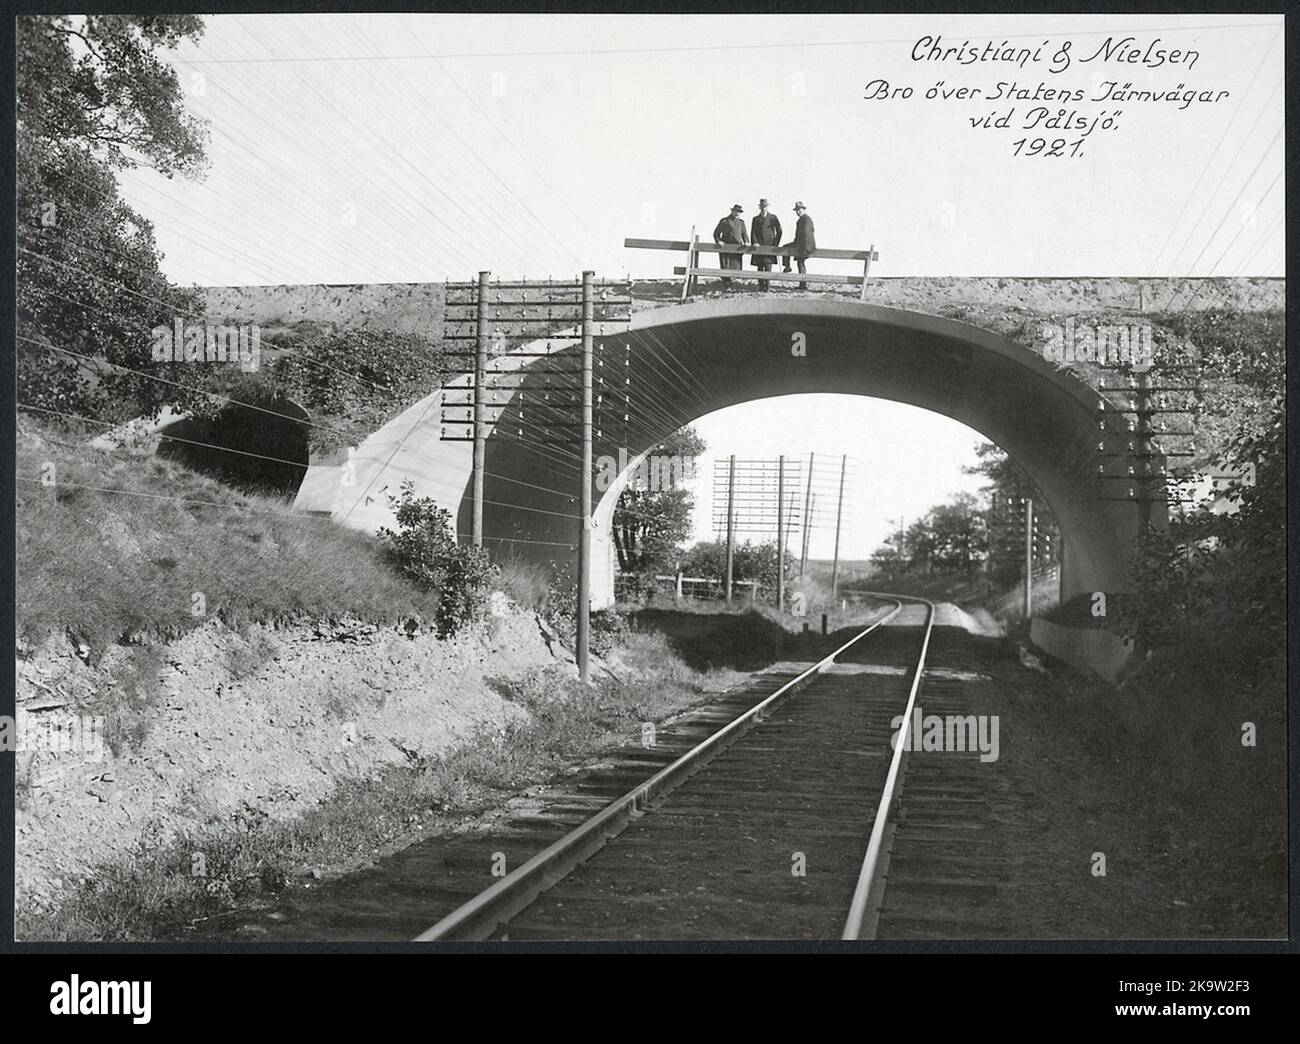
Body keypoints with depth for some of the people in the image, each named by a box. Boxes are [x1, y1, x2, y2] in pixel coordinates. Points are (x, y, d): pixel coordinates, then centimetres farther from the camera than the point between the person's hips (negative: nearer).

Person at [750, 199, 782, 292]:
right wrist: (754, 242, -11)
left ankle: (768, 285, -10)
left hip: (769, 246, -2)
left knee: (768, 265, -12)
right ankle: (761, 285, 6)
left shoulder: (773, 218, 6)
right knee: (760, 266, 1)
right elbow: (753, 232, 5)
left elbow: (779, 231, 6)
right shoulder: (755, 219, 13)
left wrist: (776, 243, 0)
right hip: (759, 246, 2)